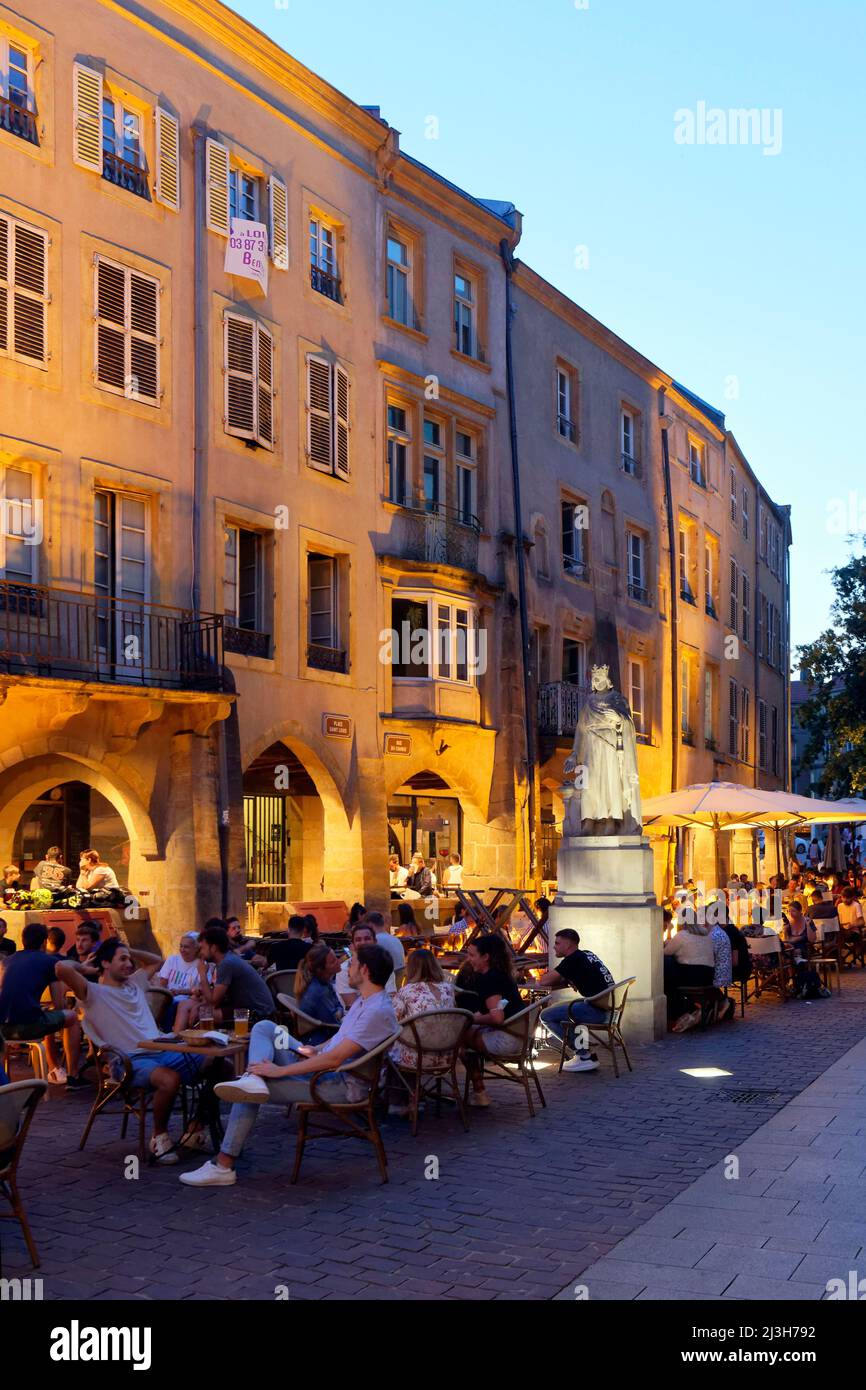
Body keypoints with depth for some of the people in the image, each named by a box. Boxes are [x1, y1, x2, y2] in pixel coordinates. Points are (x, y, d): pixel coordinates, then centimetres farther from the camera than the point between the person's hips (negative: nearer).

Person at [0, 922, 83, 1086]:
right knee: (71, 1017, 21)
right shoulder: (50, 961, 6)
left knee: (47, 1019, 35)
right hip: (28, 1025, -6)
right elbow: (59, 1006, 6)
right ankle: (73, 1077, 19)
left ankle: (55, 1070, 43)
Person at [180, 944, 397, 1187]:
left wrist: (280, 1071, -23)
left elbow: (335, 1058, -27)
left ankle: (224, 1166, -5)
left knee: (251, 1094, -12)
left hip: (342, 1085, -10)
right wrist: (316, 1050, 6)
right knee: (264, 1028, 4)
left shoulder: (378, 1011, -23)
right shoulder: (364, 1000, 11)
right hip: (323, 1067, 10)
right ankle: (253, 1079, -24)